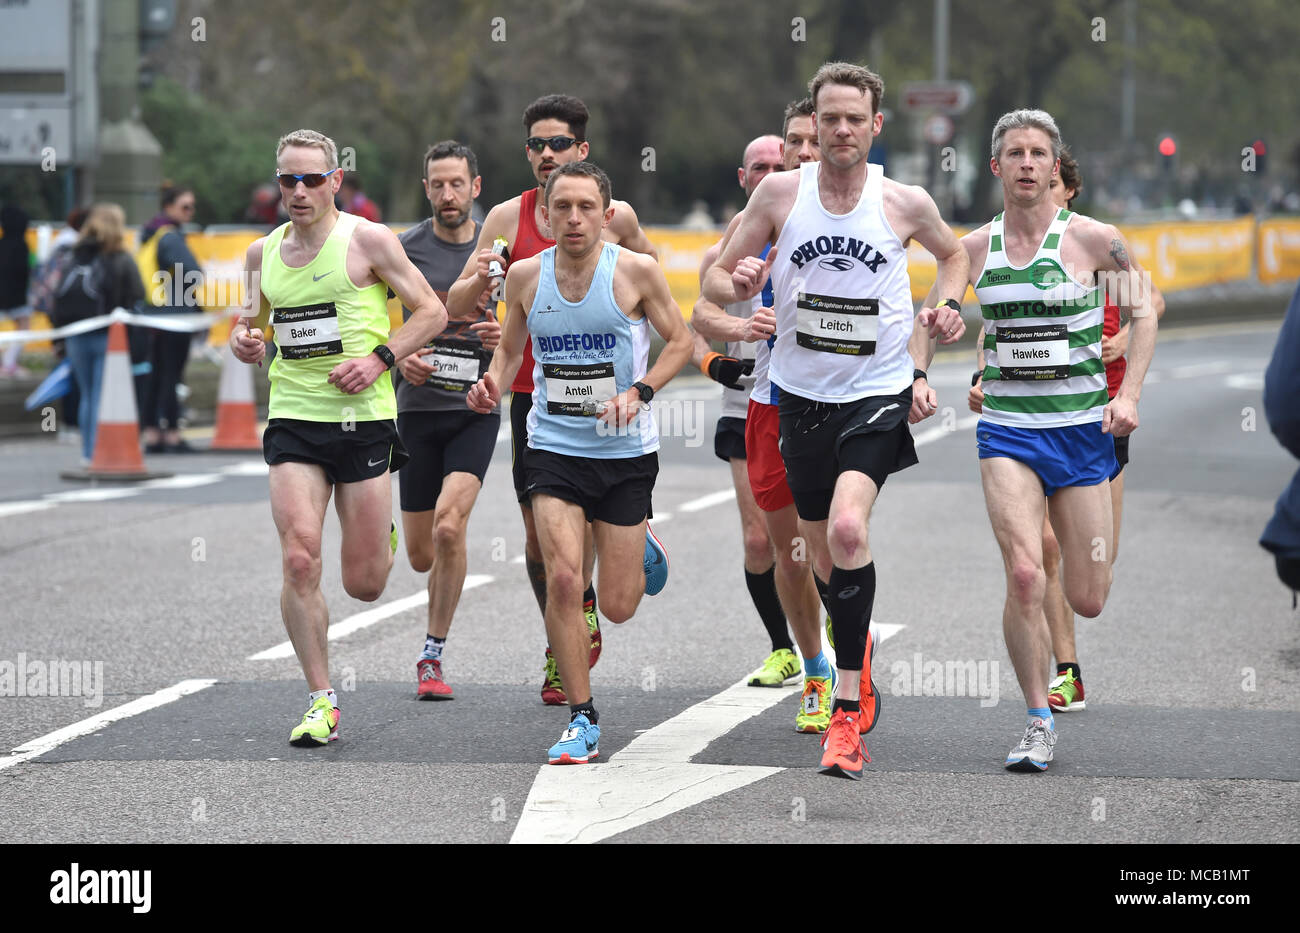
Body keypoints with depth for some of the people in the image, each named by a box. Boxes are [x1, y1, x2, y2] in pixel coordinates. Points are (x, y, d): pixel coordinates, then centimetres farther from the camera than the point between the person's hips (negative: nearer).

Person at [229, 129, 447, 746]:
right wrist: (243, 341, 0)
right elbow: (252, 320, 24)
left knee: (364, 585, 2)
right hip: (292, 421, 3)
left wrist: (379, 357, -15)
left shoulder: (367, 241, -4)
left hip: (362, 418, -3)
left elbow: (431, 312, -2)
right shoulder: (262, 254, 9)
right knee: (299, 561, -14)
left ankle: (381, 540, 41)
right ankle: (321, 701, -4)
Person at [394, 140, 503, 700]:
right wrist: (398, 358, -10)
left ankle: (432, 656, -9)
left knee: (448, 525, -21)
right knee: (422, 556, 4)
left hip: (477, 408, -1)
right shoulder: (404, 248, 2)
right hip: (419, 406, 1)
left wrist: (507, 336, -11)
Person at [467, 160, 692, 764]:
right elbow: (511, 347, 14)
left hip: (625, 449, -1)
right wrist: (492, 385, -7)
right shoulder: (526, 276, -1)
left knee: (618, 606, 3)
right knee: (563, 580, -16)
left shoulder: (636, 272, -9)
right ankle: (582, 721, -3)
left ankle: (639, 552, 42)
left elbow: (680, 342, 1)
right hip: (554, 447, 1)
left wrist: (639, 391, -15)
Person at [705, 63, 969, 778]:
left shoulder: (905, 203, -5)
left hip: (877, 392, -3)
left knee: (847, 529, -24)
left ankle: (847, 712, -20)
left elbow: (954, 253, 17)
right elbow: (715, 279, 3)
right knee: (822, 551, 12)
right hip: (802, 392, 3)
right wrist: (737, 285, -20)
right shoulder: (781, 192, -2)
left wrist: (947, 308, -2)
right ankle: (854, 665, 40)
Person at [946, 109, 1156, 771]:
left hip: (1082, 428, -1)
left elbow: (1142, 311, 5)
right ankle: (1039, 723, -6)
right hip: (1006, 429, 1)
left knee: (1086, 602, 3)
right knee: (1024, 576, -19)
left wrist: (1128, 394, -6)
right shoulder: (973, 249, 3)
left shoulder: (1093, 239, -5)